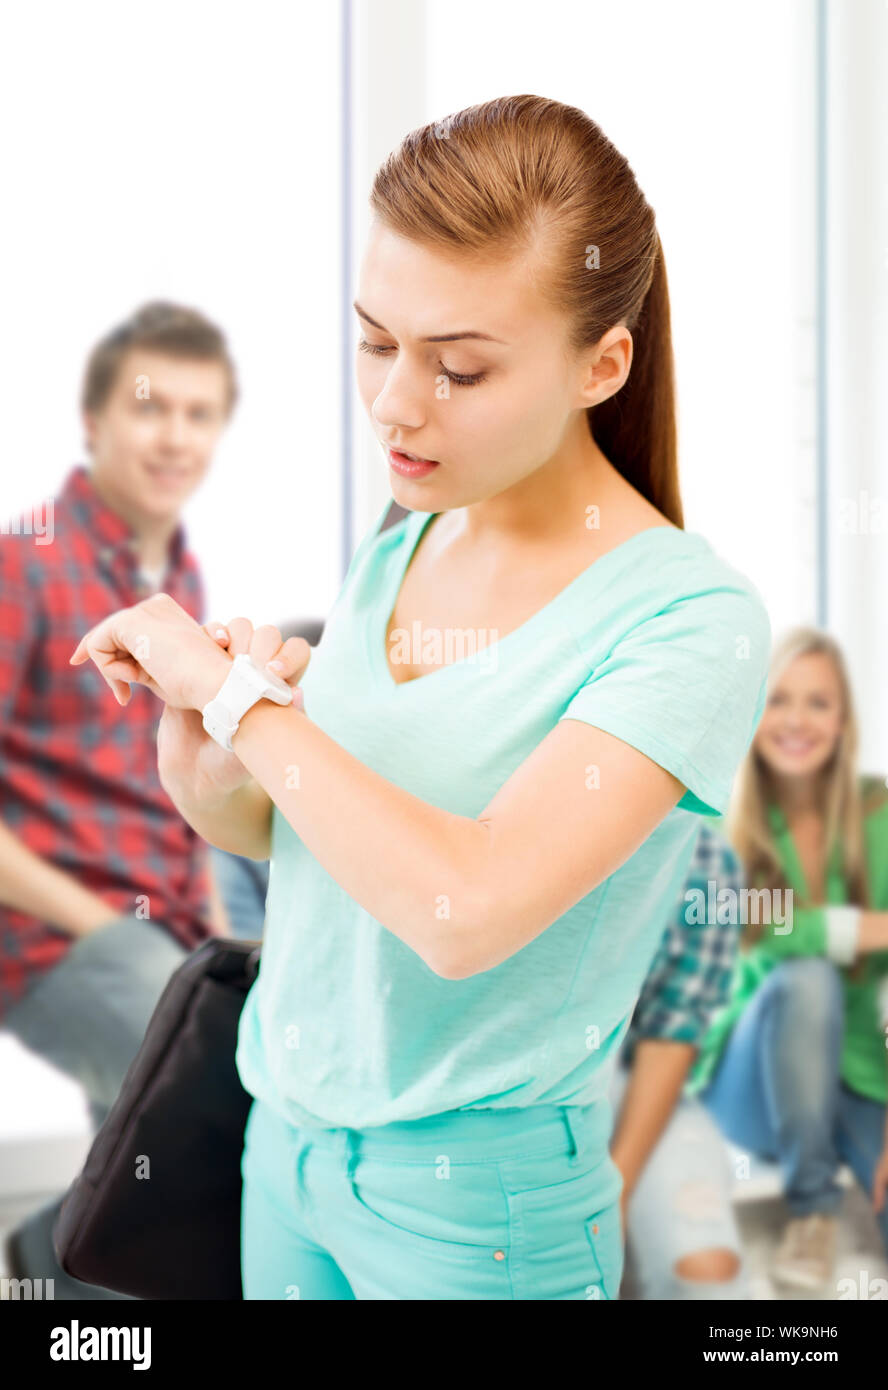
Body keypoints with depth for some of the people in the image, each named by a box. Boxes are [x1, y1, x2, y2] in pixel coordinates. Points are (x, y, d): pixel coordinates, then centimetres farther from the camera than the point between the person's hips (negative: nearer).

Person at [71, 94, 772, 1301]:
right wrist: (212, 782, -11)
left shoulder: (688, 617, -20)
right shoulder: (394, 553, 1)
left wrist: (234, 689, -21)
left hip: (478, 1204, -6)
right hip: (288, 1138, 6)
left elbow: (465, 909, -31)